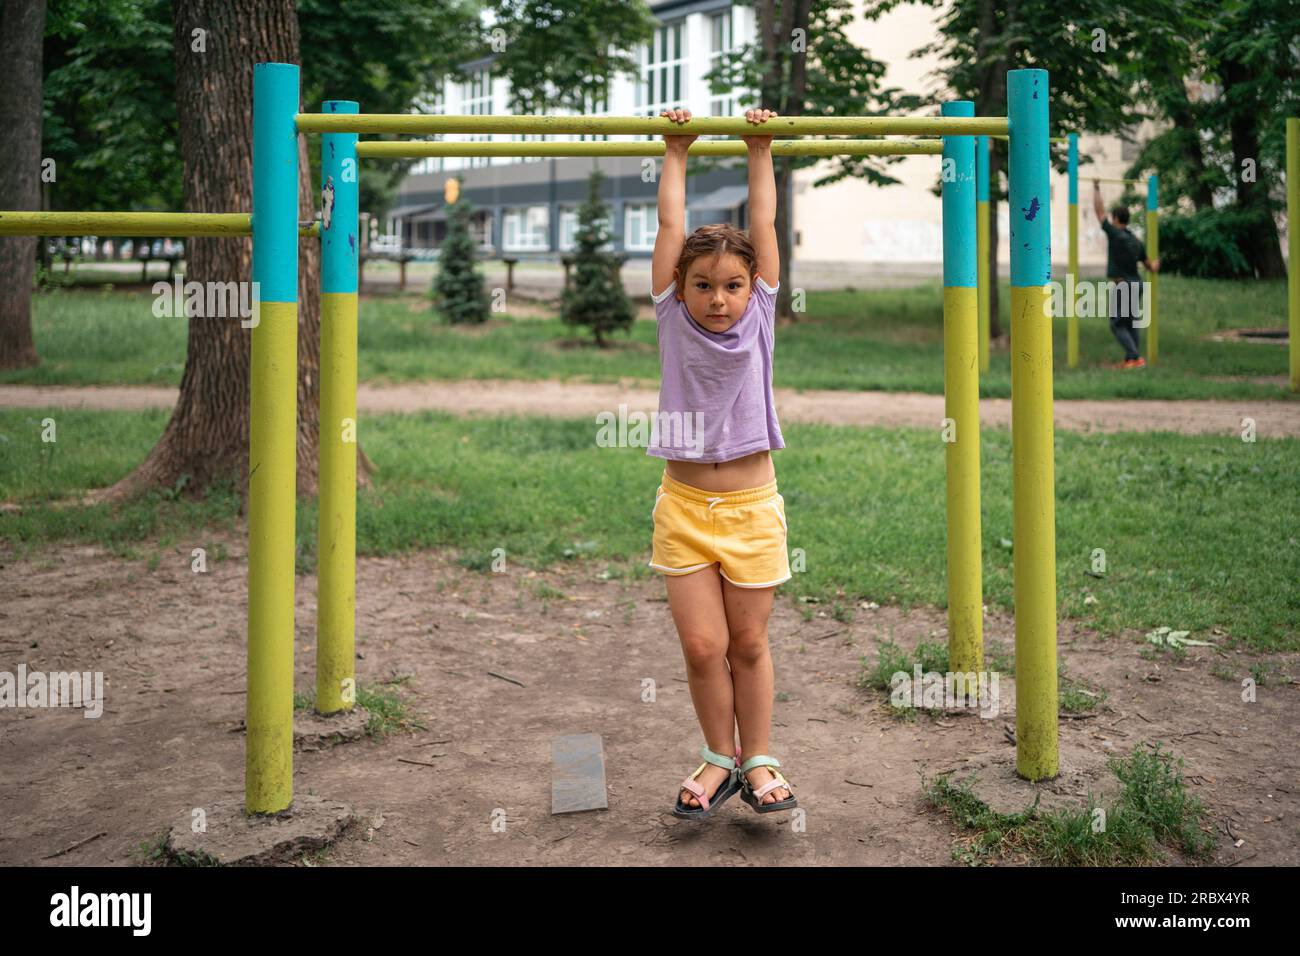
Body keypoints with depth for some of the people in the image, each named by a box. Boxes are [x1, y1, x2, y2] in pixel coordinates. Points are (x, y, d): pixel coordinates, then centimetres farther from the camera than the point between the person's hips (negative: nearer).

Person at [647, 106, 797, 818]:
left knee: (749, 643, 8)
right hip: (683, 506, 0)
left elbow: (763, 223, 1)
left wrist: (760, 151, 6)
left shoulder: (758, 318, -1)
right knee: (702, 646, 0)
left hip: (751, 506, 0)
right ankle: (720, 758, 21)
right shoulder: (673, 321, -2)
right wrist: (674, 155, 5)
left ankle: (758, 760, 24)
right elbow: (671, 227, -1)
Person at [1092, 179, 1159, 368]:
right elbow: (1149, 265, 21)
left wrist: (1096, 188, -2)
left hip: (1120, 286, -8)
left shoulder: (1115, 235, -12)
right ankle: (1130, 359, 14)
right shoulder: (1137, 241, 11)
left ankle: (1136, 358, -16)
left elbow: (1099, 212, -9)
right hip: (1136, 285, 8)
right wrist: (1155, 265, 46)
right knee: (1129, 324, 15)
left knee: (1117, 325, -5)